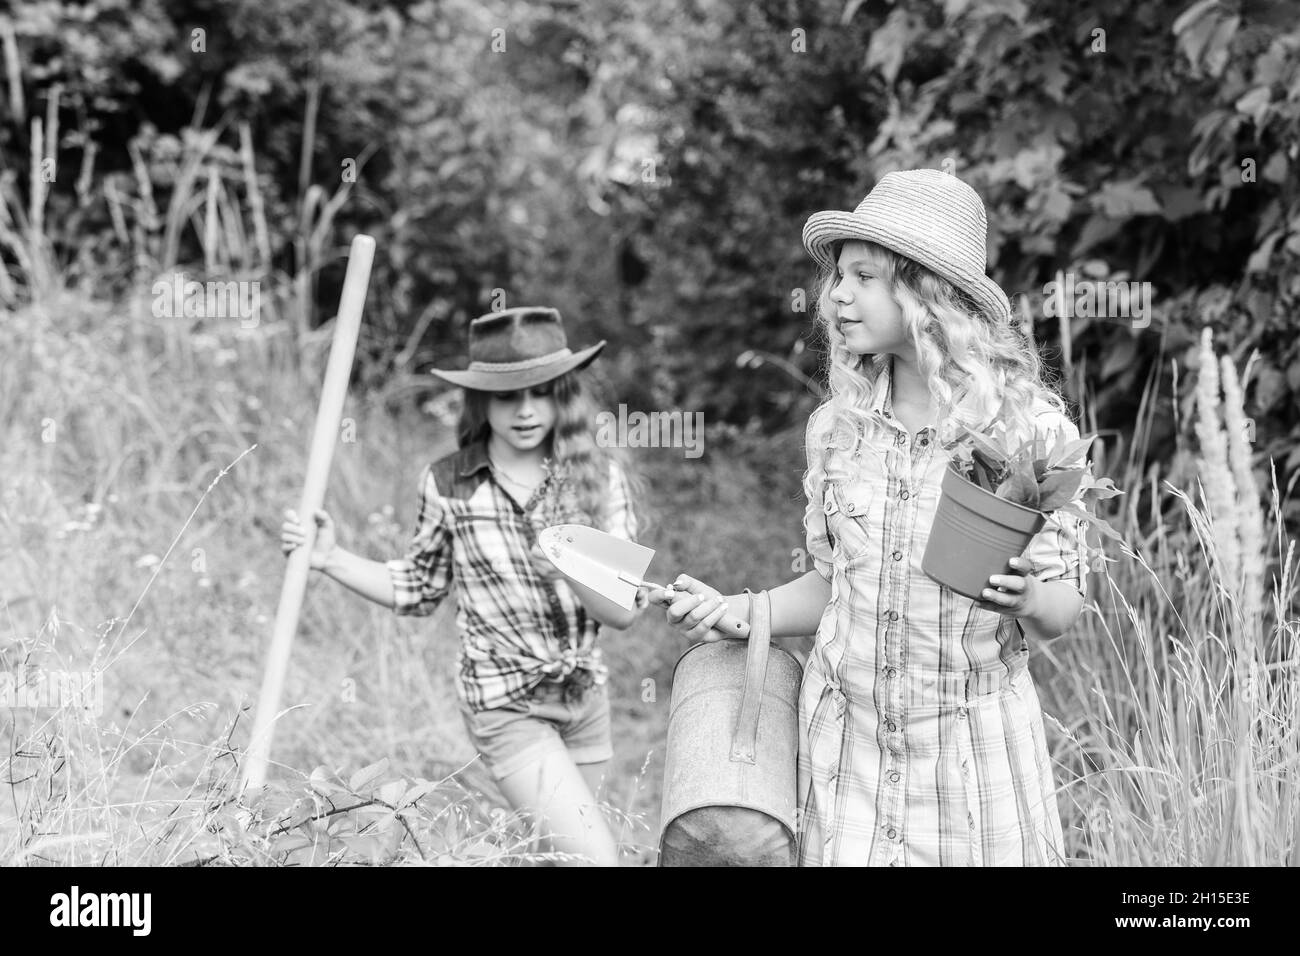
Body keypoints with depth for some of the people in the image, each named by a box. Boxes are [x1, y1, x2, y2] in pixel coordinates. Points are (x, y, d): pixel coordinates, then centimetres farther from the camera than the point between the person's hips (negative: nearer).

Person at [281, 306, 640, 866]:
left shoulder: (600, 477, -3)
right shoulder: (447, 485, -5)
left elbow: (625, 611, -6)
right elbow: (418, 590, 10)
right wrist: (330, 559, -2)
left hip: (586, 697, 3)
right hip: (506, 708, -3)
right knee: (594, 857, -14)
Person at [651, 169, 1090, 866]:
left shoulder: (1031, 426, -9)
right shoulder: (835, 426, 1)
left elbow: (1063, 608, -2)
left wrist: (1025, 599, -24)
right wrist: (733, 611, -5)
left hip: (974, 740, -3)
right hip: (846, 738, 3)